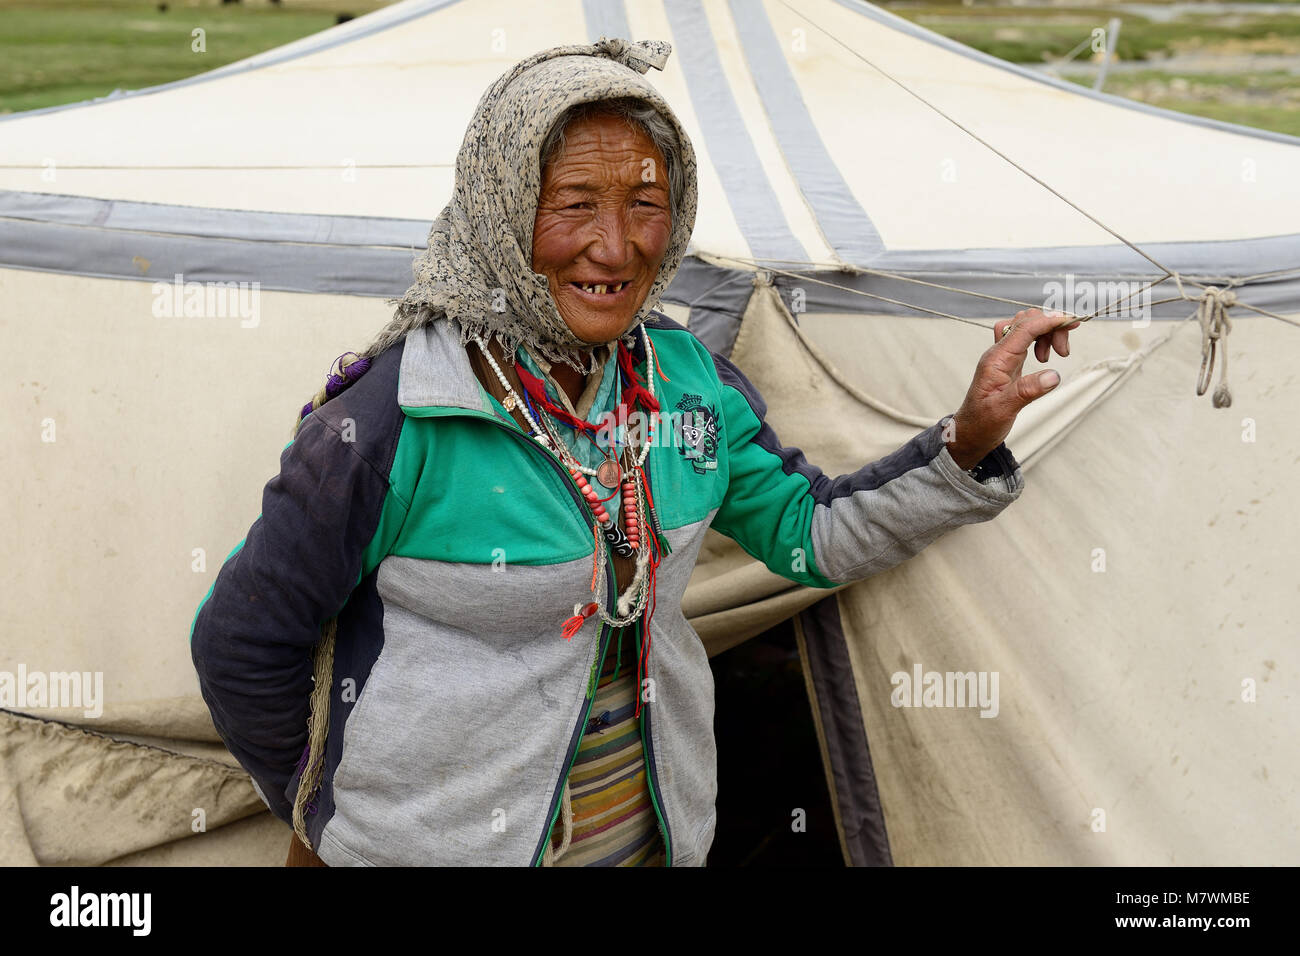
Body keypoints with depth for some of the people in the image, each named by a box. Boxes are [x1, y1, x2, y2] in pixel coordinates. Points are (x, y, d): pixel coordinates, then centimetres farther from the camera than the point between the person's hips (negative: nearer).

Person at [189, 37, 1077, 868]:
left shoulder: (689, 378, -5)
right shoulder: (398, 421, -23)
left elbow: (814, 532, 4)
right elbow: (243, 644, -14)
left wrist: (972, 438, -6)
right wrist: (323, 814, 0)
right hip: (437, 841, -5)